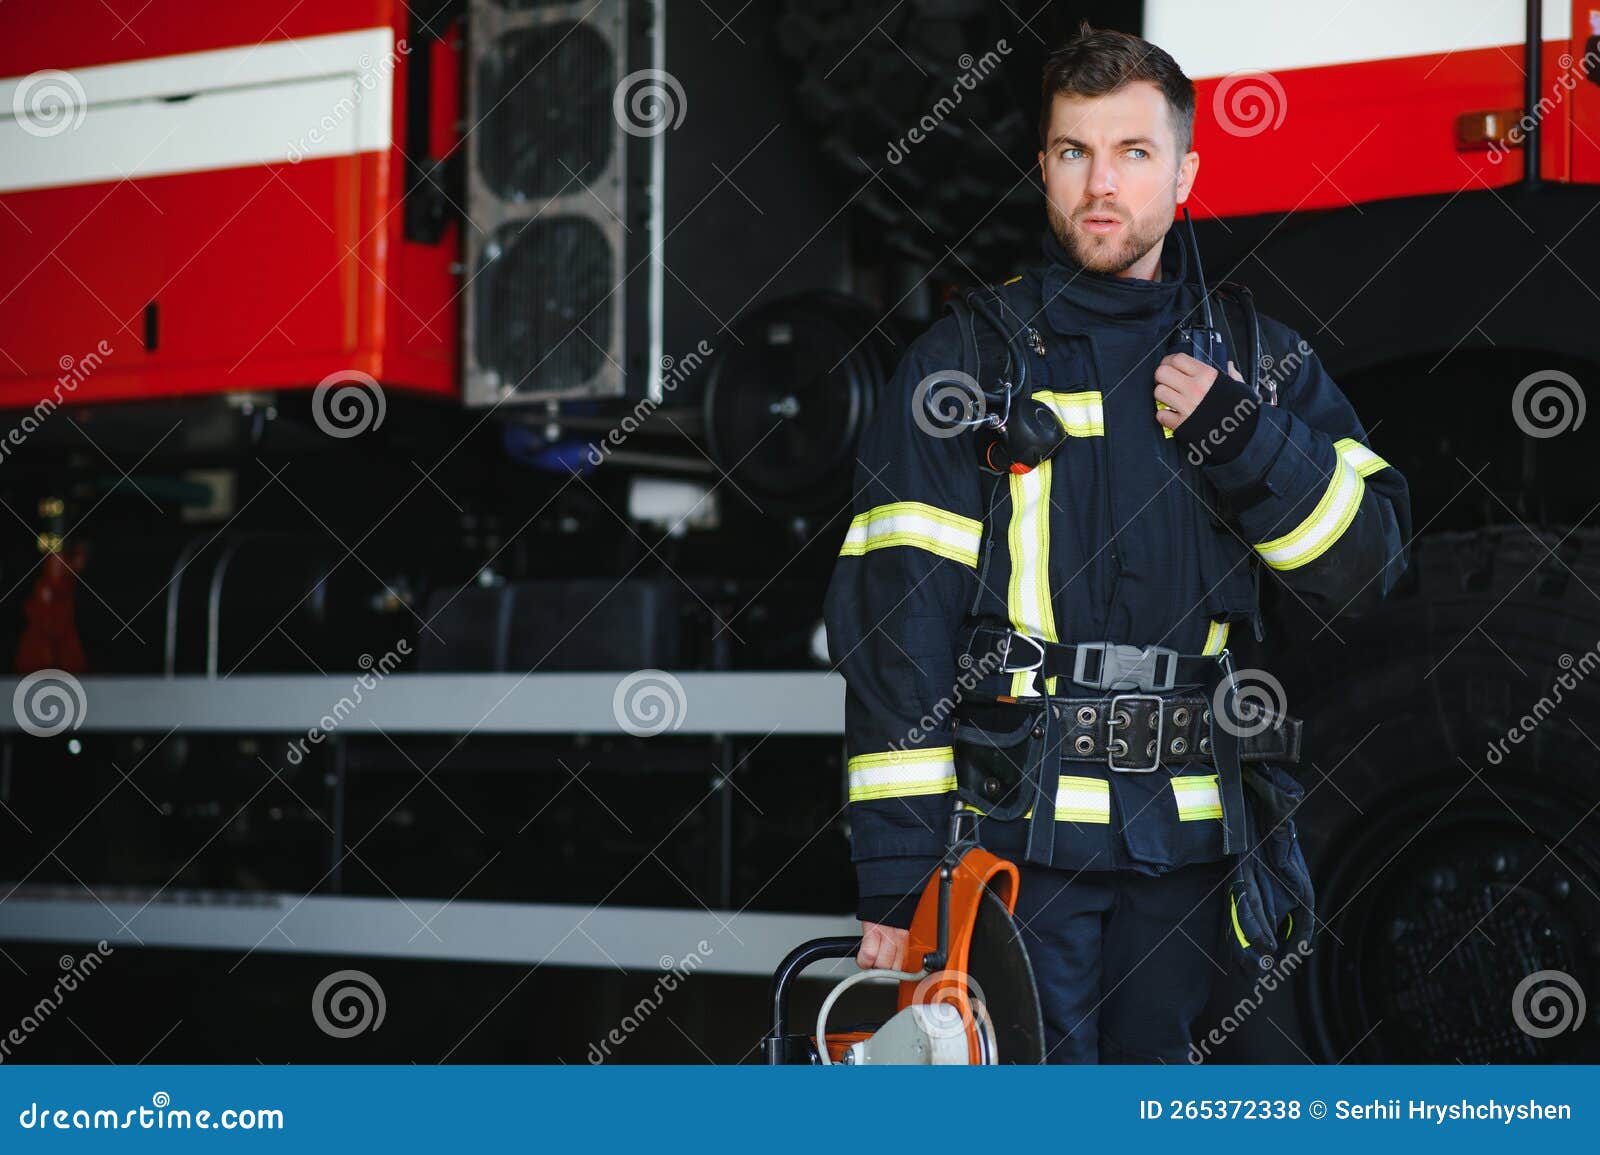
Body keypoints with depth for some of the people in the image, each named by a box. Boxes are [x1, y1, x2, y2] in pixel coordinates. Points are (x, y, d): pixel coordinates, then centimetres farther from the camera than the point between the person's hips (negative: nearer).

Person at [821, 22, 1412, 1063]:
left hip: (1188, 835, 3)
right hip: (1020, 832, -3)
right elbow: (894, 627, -4)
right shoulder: (965, 362, 1)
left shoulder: (1257, 362, 10)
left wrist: (1238, 434, -12)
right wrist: (896, 876, -10)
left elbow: (1367, 566, 4)